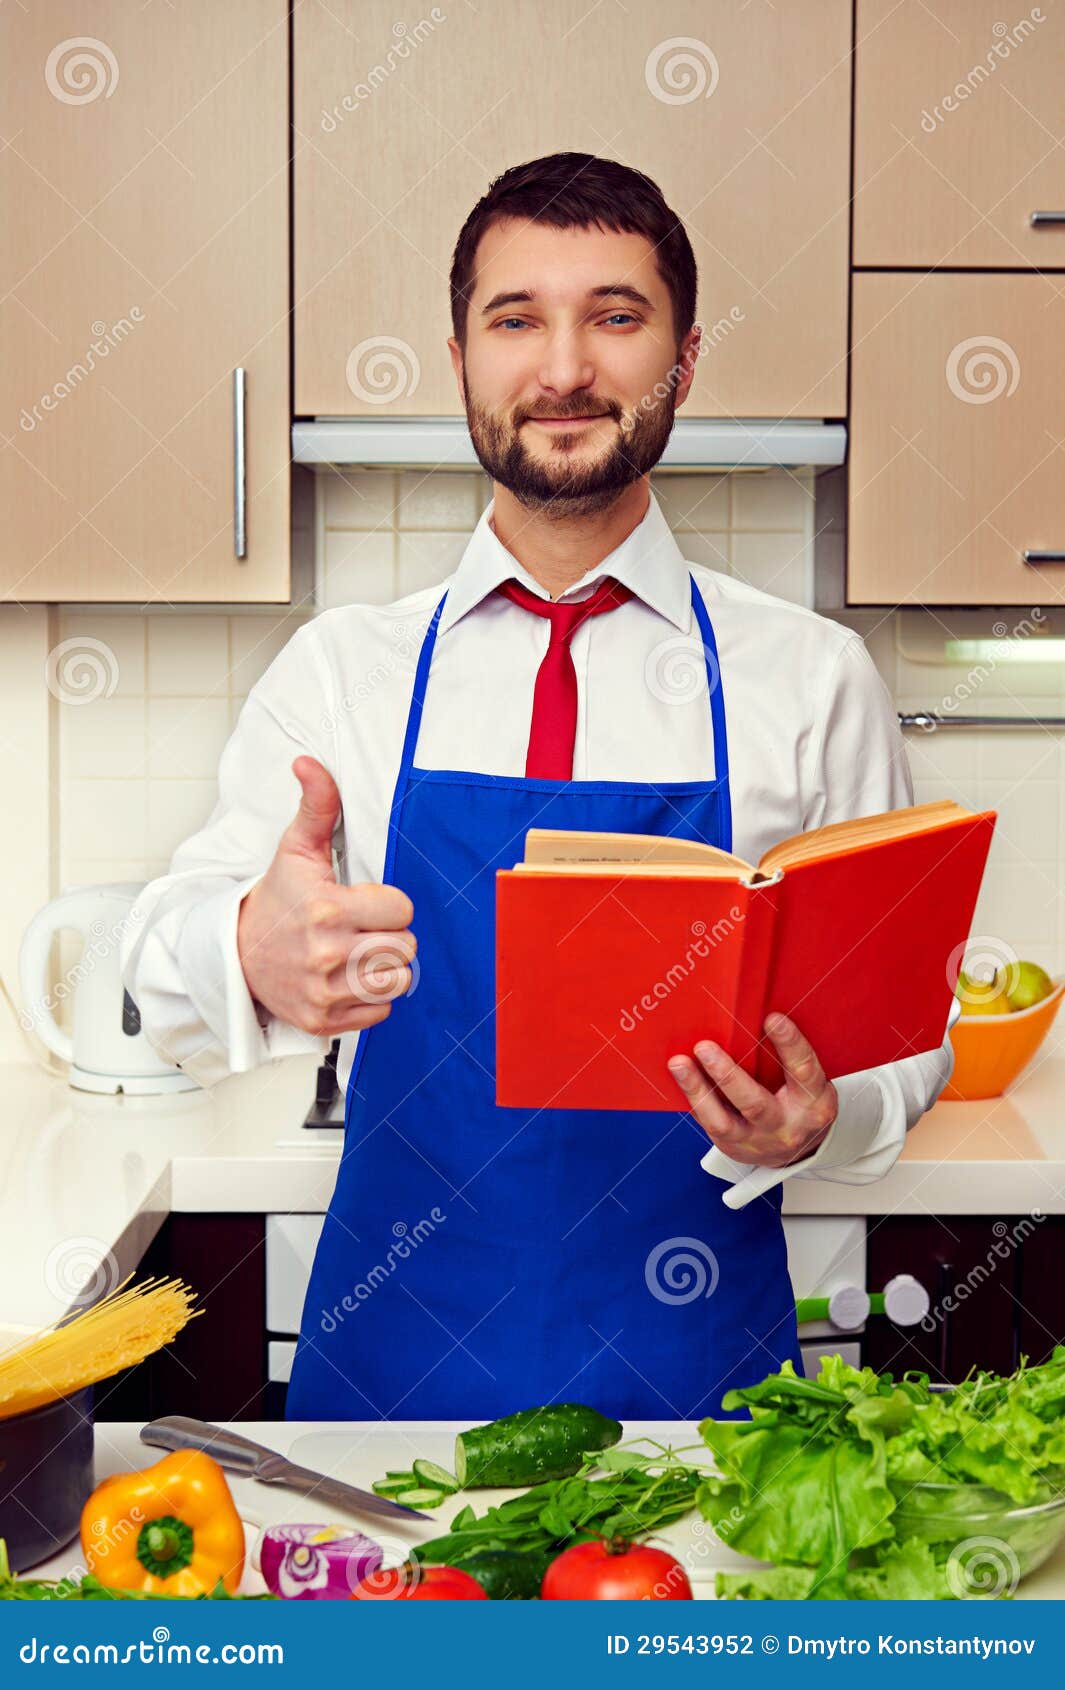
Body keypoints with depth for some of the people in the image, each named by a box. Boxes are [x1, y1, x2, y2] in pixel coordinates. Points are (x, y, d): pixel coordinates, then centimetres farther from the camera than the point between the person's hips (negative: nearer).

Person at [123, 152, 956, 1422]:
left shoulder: (812, 682, -1)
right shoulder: (335, 671, 2)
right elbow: (168, 959, -8)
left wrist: (812, 1124, -21)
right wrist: (252, 957, -31)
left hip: (691, 1364, 0)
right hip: (393, 1354, 1)